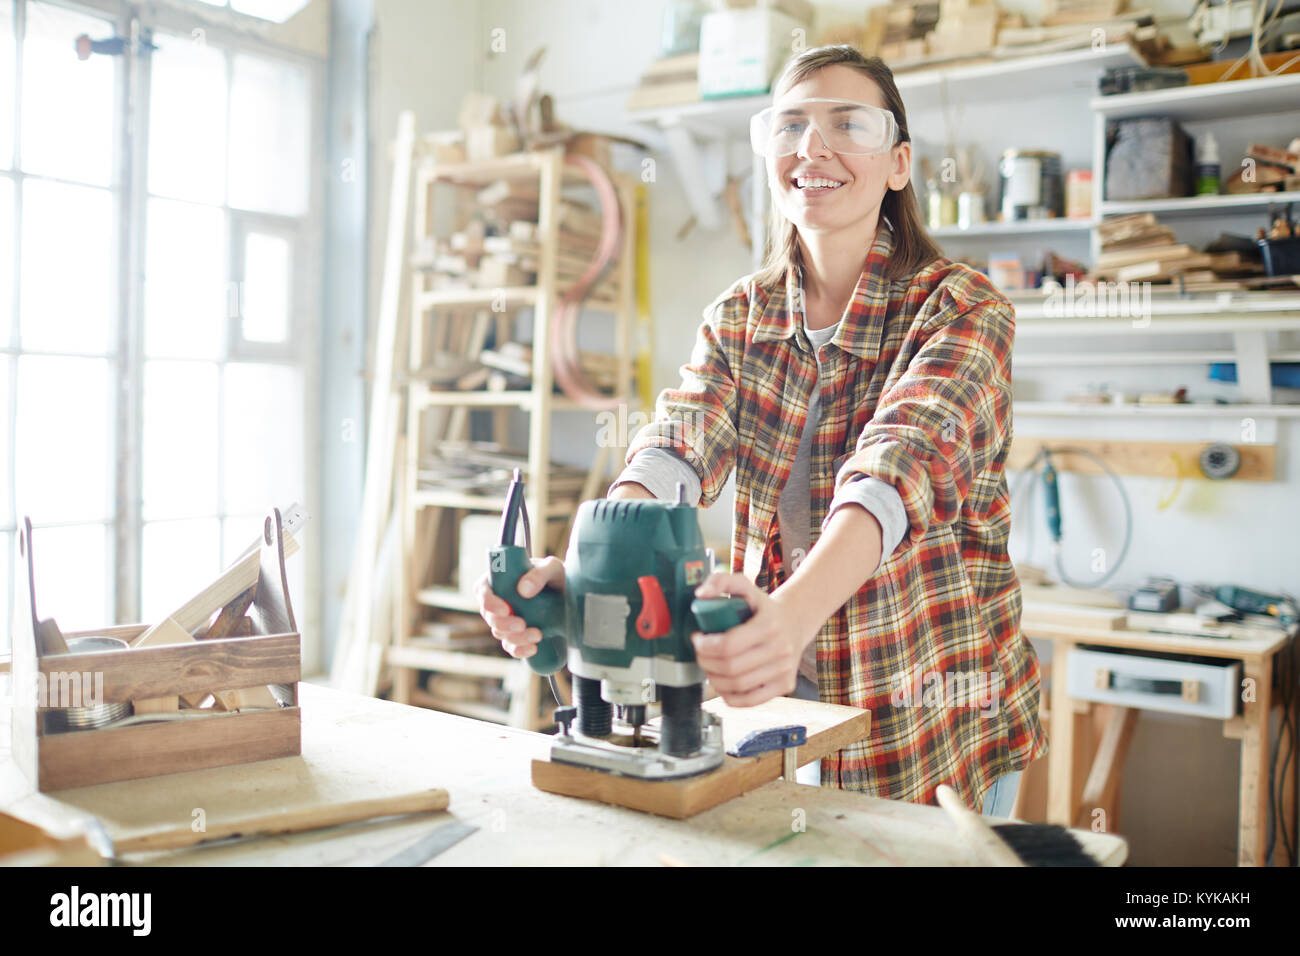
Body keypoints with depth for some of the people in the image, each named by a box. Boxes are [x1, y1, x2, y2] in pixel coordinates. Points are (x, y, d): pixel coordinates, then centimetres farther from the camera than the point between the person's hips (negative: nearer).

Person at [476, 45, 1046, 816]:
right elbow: (679, 447, -16)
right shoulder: (741, 317, 2)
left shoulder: (962, 309, -11)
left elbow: (900, 465, -30)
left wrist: (794, 612, -48)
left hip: (936, 715, -3)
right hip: (784, 692, 3)